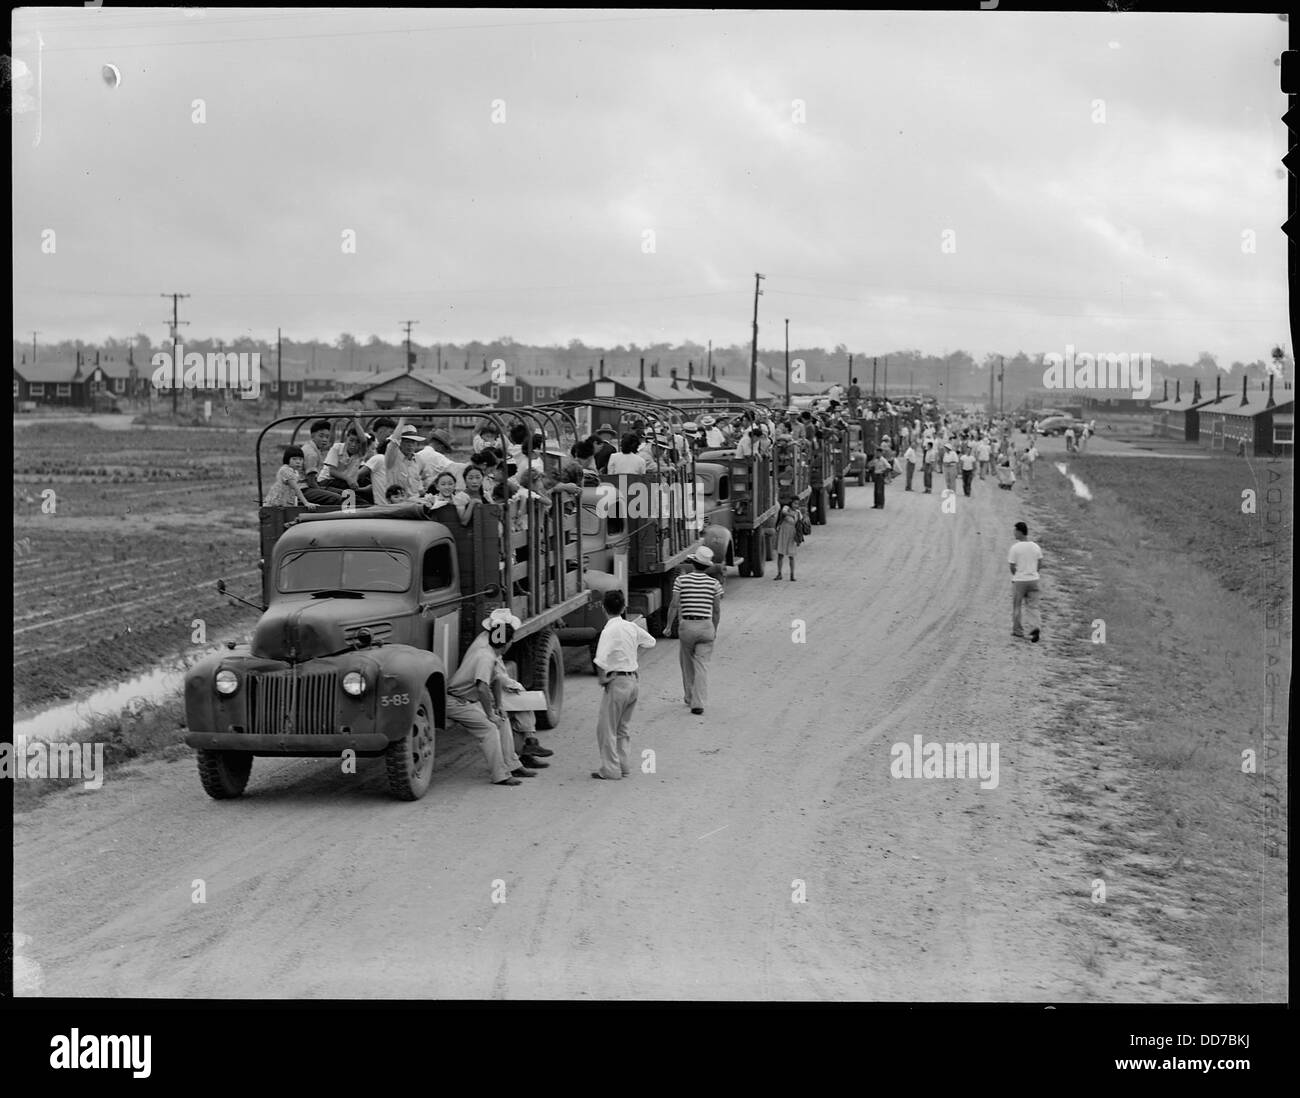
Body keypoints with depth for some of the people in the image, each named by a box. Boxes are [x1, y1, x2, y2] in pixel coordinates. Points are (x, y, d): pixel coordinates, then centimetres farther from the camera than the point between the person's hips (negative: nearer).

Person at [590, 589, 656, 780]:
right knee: (622, 727, 19)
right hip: (633, 680, 7)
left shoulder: (609, 631, -16)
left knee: (606, 728, 2)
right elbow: (650, 642, 23)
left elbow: (601, 660, -27)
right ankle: (624, 766, 21)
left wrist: (602, 678, -12)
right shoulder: (631, 627, 5)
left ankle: (610, 770, 2)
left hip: (617, 681, -7)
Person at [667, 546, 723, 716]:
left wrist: (669, 626, 2)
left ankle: (690, 697, 31)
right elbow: (717, 610, 3)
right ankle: (699, 703, -8)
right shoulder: (714, 583, 0)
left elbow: (674, 605, -7)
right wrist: (715, 630, 16)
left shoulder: (681, 580, -3)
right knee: (702, 665, 1)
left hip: (686, 625, 0)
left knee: (687, 662, 19)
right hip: (706, 626, 0)